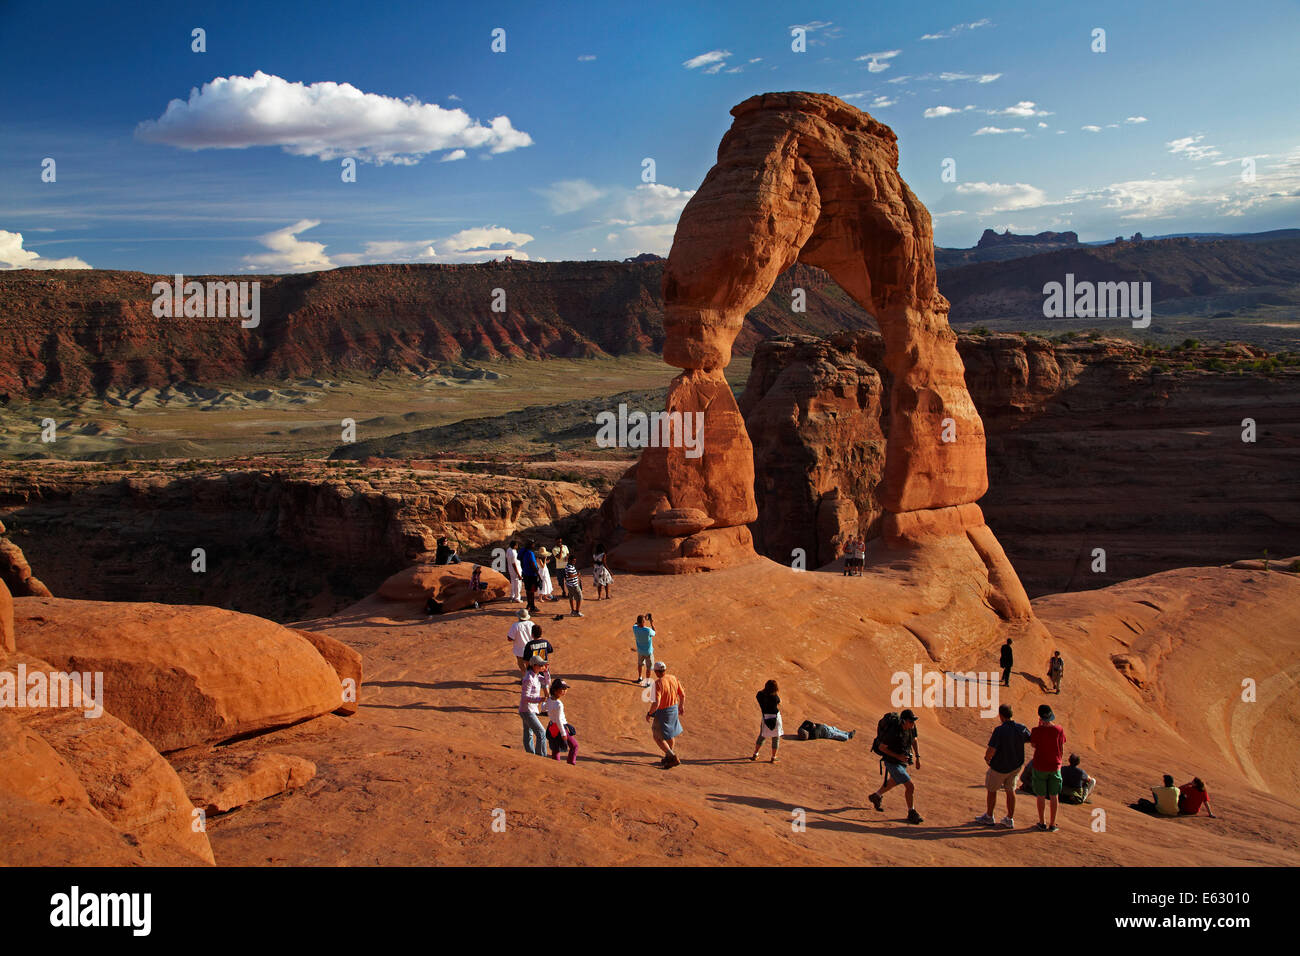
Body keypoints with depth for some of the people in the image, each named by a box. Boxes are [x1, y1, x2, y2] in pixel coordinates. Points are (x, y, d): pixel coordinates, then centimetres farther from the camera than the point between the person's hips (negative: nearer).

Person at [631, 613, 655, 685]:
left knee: (640, 664, 28)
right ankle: (647, 682, 29)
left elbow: (636, 624, 4)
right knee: (648, 667, 16)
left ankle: (640, 678, 47)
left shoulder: (634, 628, -23)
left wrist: (644, 618, 4)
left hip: (640, 651, 4)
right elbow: (654, 633, -10)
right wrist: (652, 623, -10)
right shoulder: (648, 630, -35)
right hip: (648, 651, -4)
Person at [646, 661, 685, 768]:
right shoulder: (673, 678, -5)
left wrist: (649, 714, -14)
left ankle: (674, 757, 0)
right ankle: (669, 756, 42)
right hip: (674, 709, 7)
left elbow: (656, 703, -30)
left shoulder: (658, 683, -26)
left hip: (662, 712, -7)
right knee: (670, 734, 26)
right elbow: (682, 694, 5)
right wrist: (681, 706, 22)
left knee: (658, 738, 7)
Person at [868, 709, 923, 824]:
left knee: (894, 782, 31)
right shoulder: (894, 733, -33)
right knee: (910, 786, -12)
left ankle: (876, 796, 54)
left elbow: (914, 740, 9)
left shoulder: (912, 727, -12)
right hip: (892, 762, -8)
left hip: (903, 762, 8)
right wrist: (898, 756, -26)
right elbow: (881, 747, -21)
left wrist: (918, 757, 4)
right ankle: (912, 813, 5)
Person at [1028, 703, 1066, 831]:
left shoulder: (1036, 731, -17)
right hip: (1055, 767, 2)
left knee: (1041, 796, 11)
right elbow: (1062, 750, -2)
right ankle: (1052, 825, 17)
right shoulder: (1059, 729, -11)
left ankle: (1042, 824, 20)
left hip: (1040, 767, -2)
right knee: (1054, 796, 12)